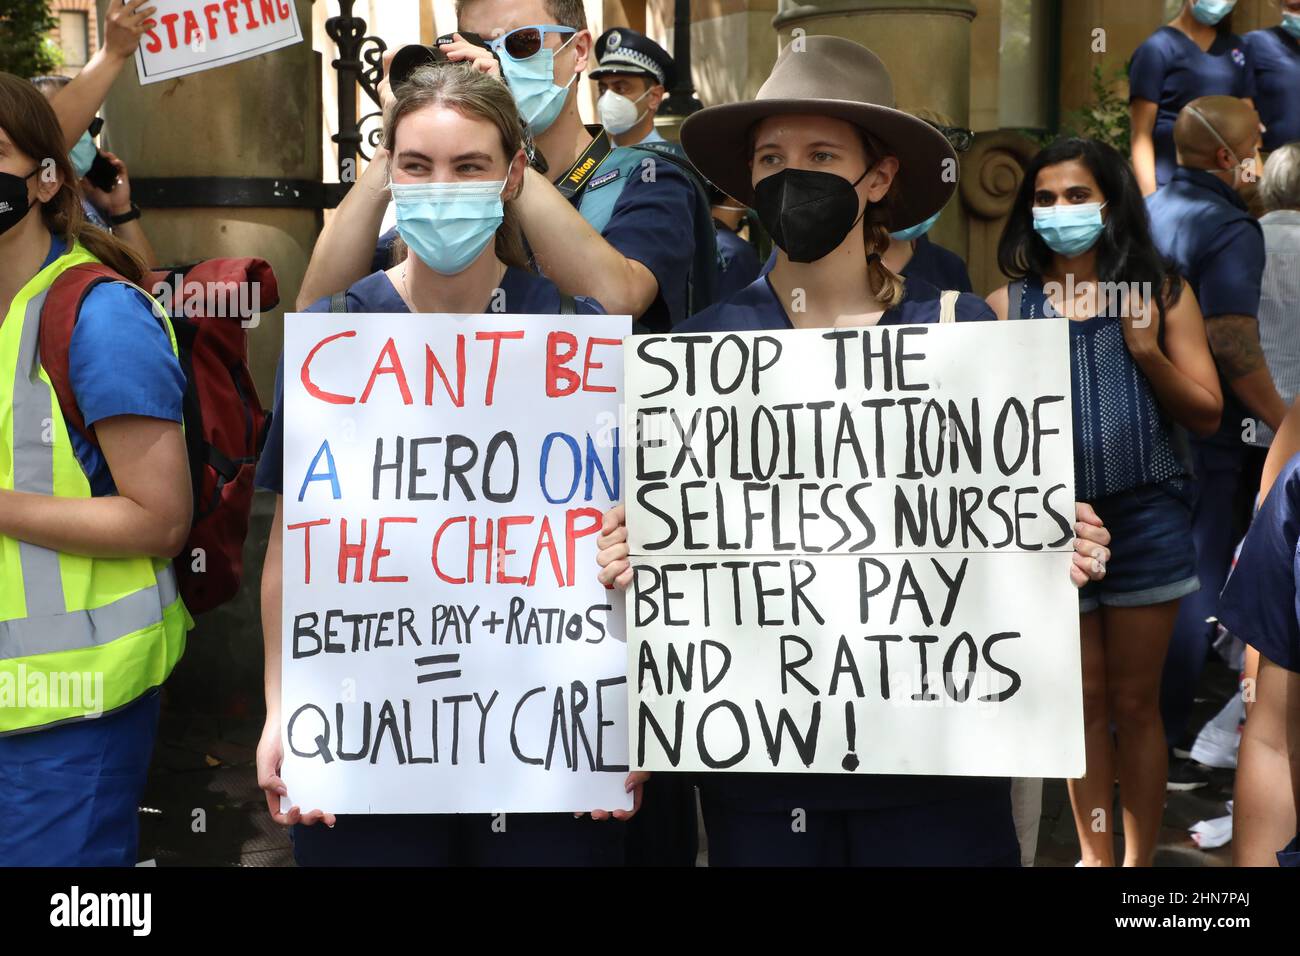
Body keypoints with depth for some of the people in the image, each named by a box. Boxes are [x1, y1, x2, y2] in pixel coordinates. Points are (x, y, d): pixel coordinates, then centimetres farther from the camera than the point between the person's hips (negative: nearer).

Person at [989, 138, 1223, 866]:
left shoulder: (1161, 292, 2)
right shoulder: (1009, 305, 1)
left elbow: (1207, 415, 0)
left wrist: (1147, 350, -13)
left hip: (1146, 517, 0)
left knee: (1135, 701, 8)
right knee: (1084, 699, 11)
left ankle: (1140, 858, 19)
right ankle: (1096, 853, 23)